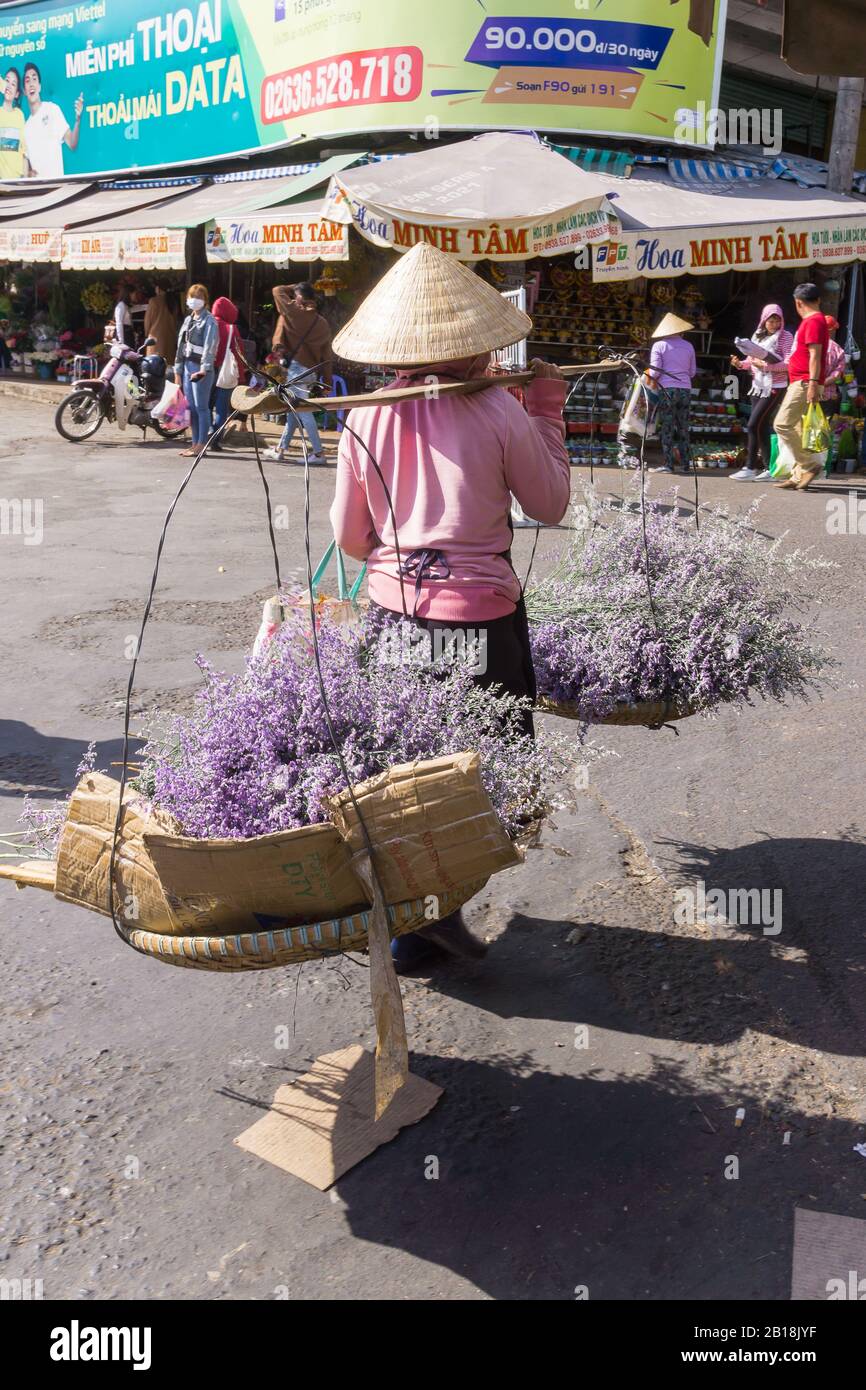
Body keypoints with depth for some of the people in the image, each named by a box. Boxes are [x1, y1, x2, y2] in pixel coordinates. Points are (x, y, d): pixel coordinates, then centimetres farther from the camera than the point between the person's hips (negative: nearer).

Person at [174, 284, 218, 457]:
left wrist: (204, 369, -27)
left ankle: (201, 444, -2)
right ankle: (195, 443, 16)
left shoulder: (209, 321, -6)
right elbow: (181, 345, 19)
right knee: (191, 407, 9)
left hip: (201, 369, -8)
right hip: (187, 366, 8)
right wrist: (178, 370, 15)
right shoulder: (188, 319, 18)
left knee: (201, 407, -6)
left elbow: (209, 346, -16)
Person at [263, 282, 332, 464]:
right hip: (313, 372, 8)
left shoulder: (297, 313, -9)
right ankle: (280, 449, 21)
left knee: (303, 411, -4)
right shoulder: (322, 322, 9)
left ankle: (318, 452, -6)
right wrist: (327, 382, 10)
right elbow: (326, 355, 8)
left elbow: (278, 290, 2)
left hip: (298, 368, -8)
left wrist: (295, 288, 15)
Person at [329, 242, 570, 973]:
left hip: (394, 614, 4)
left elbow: (349, 537, 4)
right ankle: (439, 903, 3)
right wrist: (548, 413, 11)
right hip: (482, 619, -4)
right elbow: (552, 504, 3)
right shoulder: (498, 412, -10)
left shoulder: (366, 419, -1)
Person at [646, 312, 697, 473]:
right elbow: (693, 372, 13)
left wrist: (651, 379, 13)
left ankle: (668, 464, -5)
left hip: (667, 389, -4)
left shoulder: (659, 345, -2)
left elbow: (655, 371, -7)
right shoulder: (688, 346, 10)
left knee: (666, 428, -1)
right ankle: (685, 464, 9)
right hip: (685, 390, 4)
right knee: (683, 428, 9)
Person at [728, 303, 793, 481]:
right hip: (759, 386, 7)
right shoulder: (758, 336, 13)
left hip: (775, 387, -7)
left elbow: (789, 364, -12)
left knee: (753, 425, -13)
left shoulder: (785, 336, -4)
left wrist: (766, 366, -22)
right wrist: (740, 364, -5)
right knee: (762, 427, 6)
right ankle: (768, 468, 12)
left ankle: (750, 468, -10)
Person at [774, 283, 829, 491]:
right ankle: (799, 476, 7)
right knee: (797, 429, 8)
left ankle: (809, 465, -13)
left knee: (783, 424, -15)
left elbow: (815, 354, -20)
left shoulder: (813, 321, -12)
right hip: (801, 383, 10)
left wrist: (813, 383, -26)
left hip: (805, 383, -10)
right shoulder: (816, 320, 20)